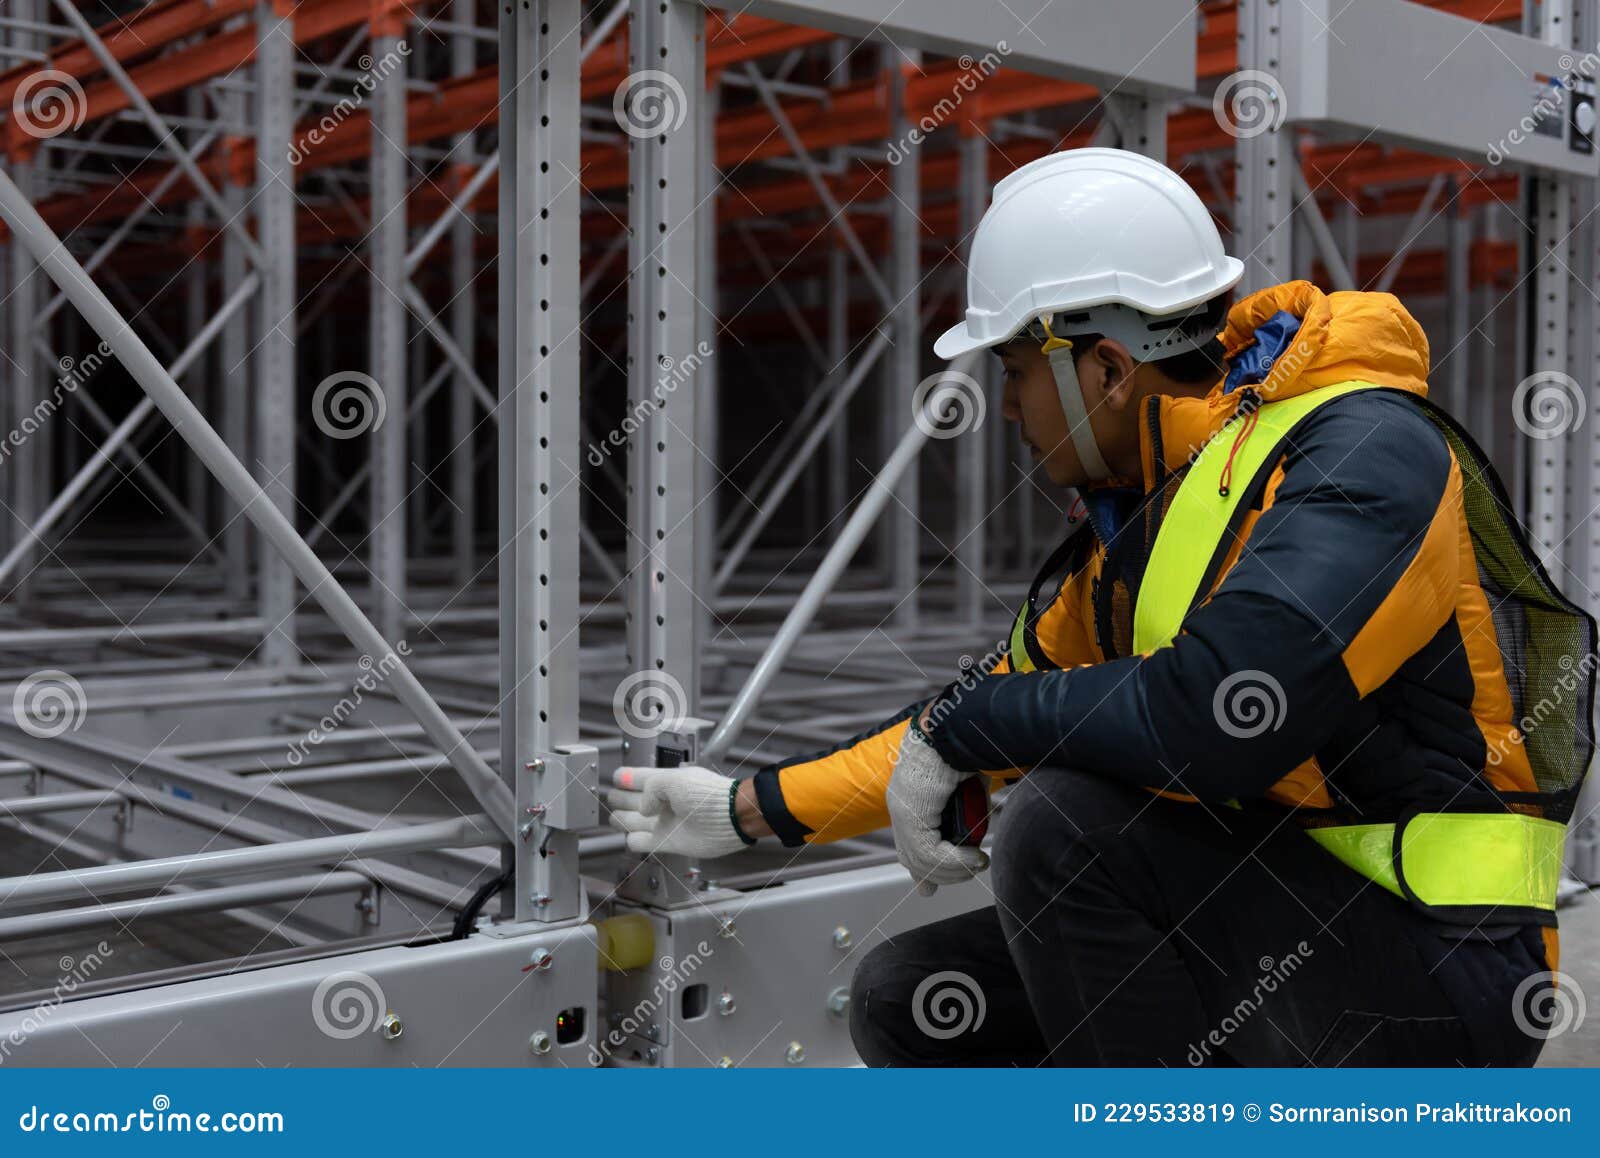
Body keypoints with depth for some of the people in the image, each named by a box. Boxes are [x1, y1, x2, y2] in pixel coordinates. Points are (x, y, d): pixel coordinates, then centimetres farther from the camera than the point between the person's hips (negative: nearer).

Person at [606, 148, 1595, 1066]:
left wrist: (956, 724, -19)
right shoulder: (1134, 516, 8)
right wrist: (755, 808, 18)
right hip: (1271, 922, 9)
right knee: (906, 1000, 2)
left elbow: (1207, 721, -35)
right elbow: (1012, 706, 17)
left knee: (1062, 823, -28)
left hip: (1437, 979, -8)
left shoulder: (1370, 456, -20)